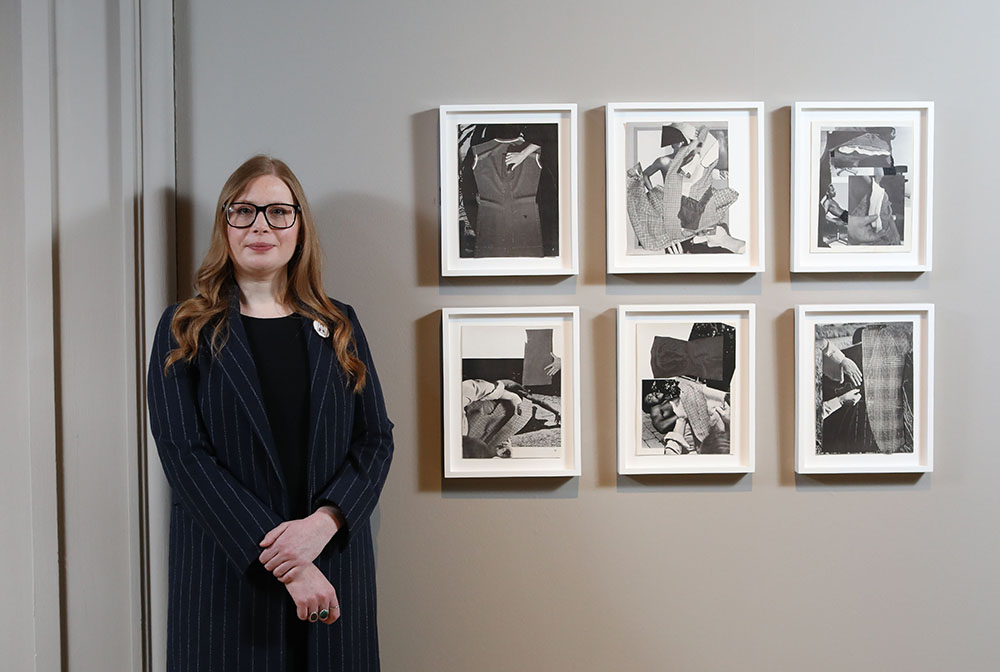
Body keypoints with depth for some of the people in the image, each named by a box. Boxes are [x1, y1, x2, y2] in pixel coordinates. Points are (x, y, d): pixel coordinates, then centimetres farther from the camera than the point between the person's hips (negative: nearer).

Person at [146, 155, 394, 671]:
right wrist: (281, 563, -16)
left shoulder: (339, 326, 8)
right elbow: (184, 455, -8)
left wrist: (324, 522, -15)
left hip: (334, 563, 2)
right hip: (226, 571, -2)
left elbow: (376, 439, 4)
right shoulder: (185, 329, 1)